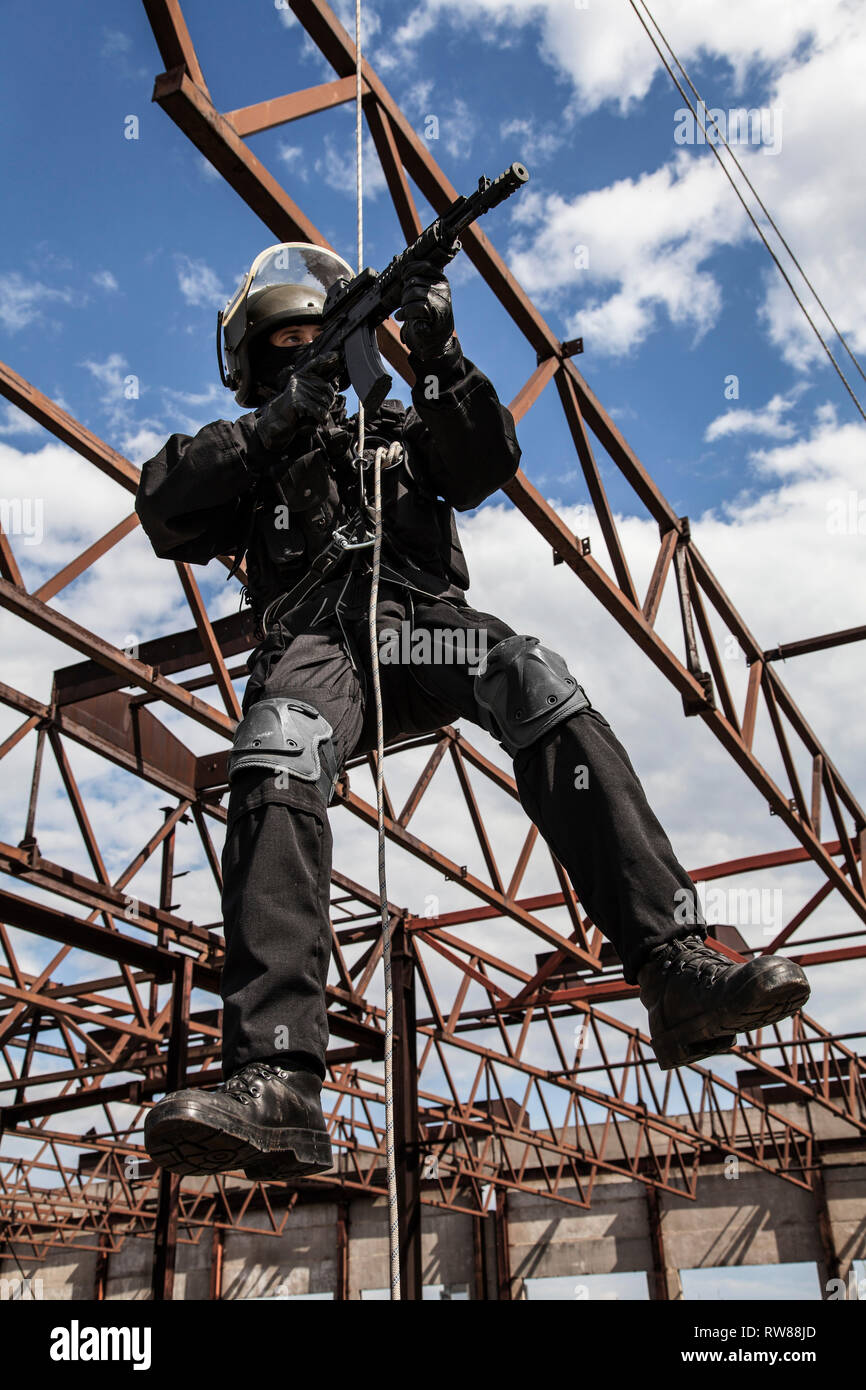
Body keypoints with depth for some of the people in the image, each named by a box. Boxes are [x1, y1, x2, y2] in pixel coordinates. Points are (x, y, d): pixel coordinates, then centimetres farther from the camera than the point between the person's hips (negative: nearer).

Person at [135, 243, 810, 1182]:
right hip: (312, 642, -1)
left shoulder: (399, 432, 33)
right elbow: (164, 508, 9)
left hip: (419, 624, 2)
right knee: (274, 761, -36)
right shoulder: (248, 457, 30)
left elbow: (488, 464, 13)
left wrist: (441, 360, -2)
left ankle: (676, 970, -42)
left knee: (536, 681, -32)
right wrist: (268, 426, -1)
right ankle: (275, 1080, -50)